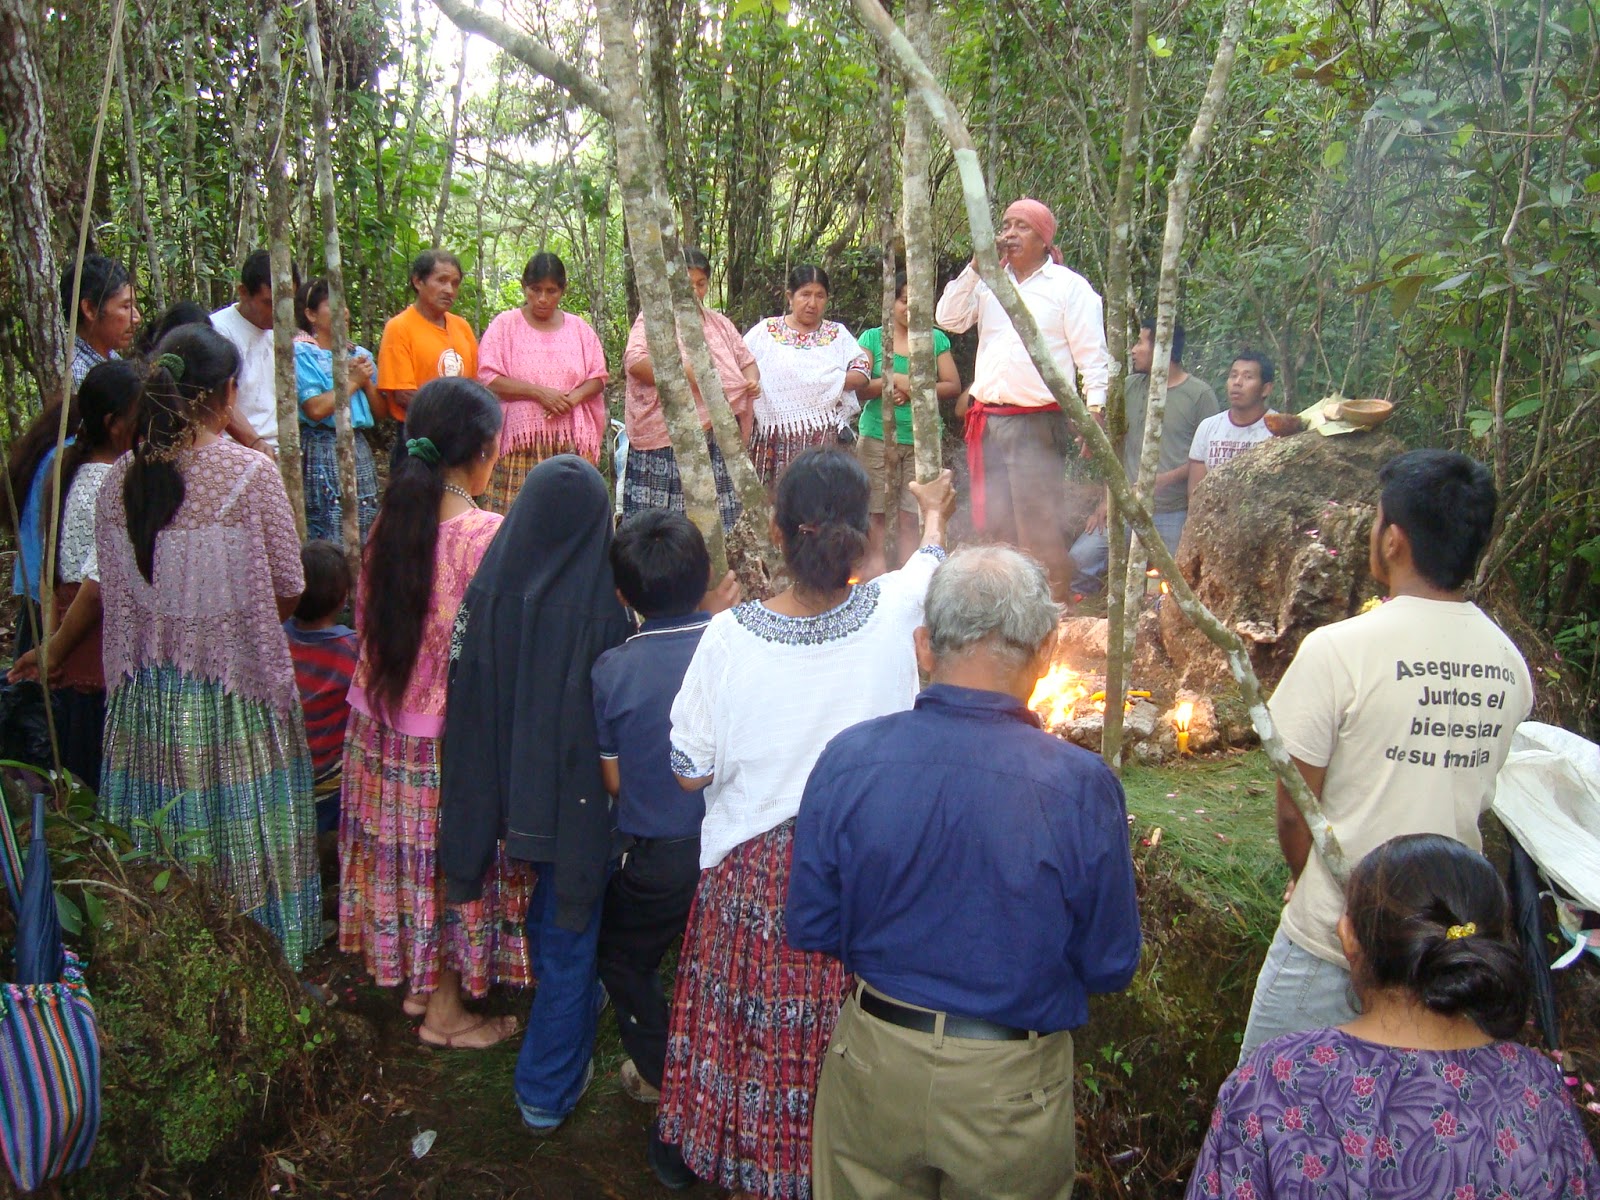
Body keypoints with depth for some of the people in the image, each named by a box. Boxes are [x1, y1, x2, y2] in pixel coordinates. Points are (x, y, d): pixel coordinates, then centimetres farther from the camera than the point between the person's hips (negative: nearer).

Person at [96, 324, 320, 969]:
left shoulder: (121, 478, -2)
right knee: (242, 836, 10)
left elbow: (116, 594, 5)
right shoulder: (251, 473, -16)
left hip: (147, 691, 5)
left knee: (163, 845, 17)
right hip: (234, 689, -4)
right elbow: (288, 590, -9)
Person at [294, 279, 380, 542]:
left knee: (366, 538, 5)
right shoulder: (302, 353, -3)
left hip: (359, 449, 6)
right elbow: (315, 409, -15)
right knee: (330, 540, -8)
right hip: (322, 452, -6)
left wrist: (367, 381, -3)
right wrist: (352, 381, -6)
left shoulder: (359, 354, 15)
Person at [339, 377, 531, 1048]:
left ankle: (416, 982, 39)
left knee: (409, 858, 21)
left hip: (381, 727, 6)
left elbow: (371, 626, 7)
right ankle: (446, 1011, 27)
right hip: (451, 736, -6)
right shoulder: (488, 536, -22)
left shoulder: (390, 523, -2)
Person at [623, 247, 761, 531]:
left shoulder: (719, 323, 20)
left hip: (717, 439, 5)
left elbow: (747, 360, 27)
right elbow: (635, 361, -14)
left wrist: (752, 380, 3)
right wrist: (686, 375, -22)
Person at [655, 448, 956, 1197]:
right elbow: (933, 559, 9)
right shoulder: (892, 612, -16)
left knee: (735, 1012, 21)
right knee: (838, 1023, 20)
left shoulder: (729, 636, -20)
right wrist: (934, 511, 31)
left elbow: (691, 772, -11)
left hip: (751, 866, 0)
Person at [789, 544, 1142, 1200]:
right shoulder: (1083, 787, -22)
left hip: (870, 1068, 1)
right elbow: (1110, 967, -10)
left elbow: (811, 931, -6)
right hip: (1011, 1087, -1)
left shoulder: (847, 759, -18)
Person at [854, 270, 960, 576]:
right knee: (875, 511, -1)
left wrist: (914, 390, -10)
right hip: (878, 435, -1)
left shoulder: (936, 339, 10)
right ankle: (875, 566, 7)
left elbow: (953, 386, 2)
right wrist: (895, 380, -14)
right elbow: (857, 387, -2)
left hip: (921, 437, 1)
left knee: (912, 515, -1)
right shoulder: (872, 338, 7)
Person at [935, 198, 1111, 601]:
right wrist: (976, 266, -1)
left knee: (1041, 530, -8)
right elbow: (948, 319, 5)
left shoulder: (1069, 286, 3)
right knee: (992, 527, 7)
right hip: (988, 422, 5)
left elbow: (1093, 355, -1)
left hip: (1038, 422, -5)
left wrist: (1094, 411, -12)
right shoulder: (989, 283, 17)